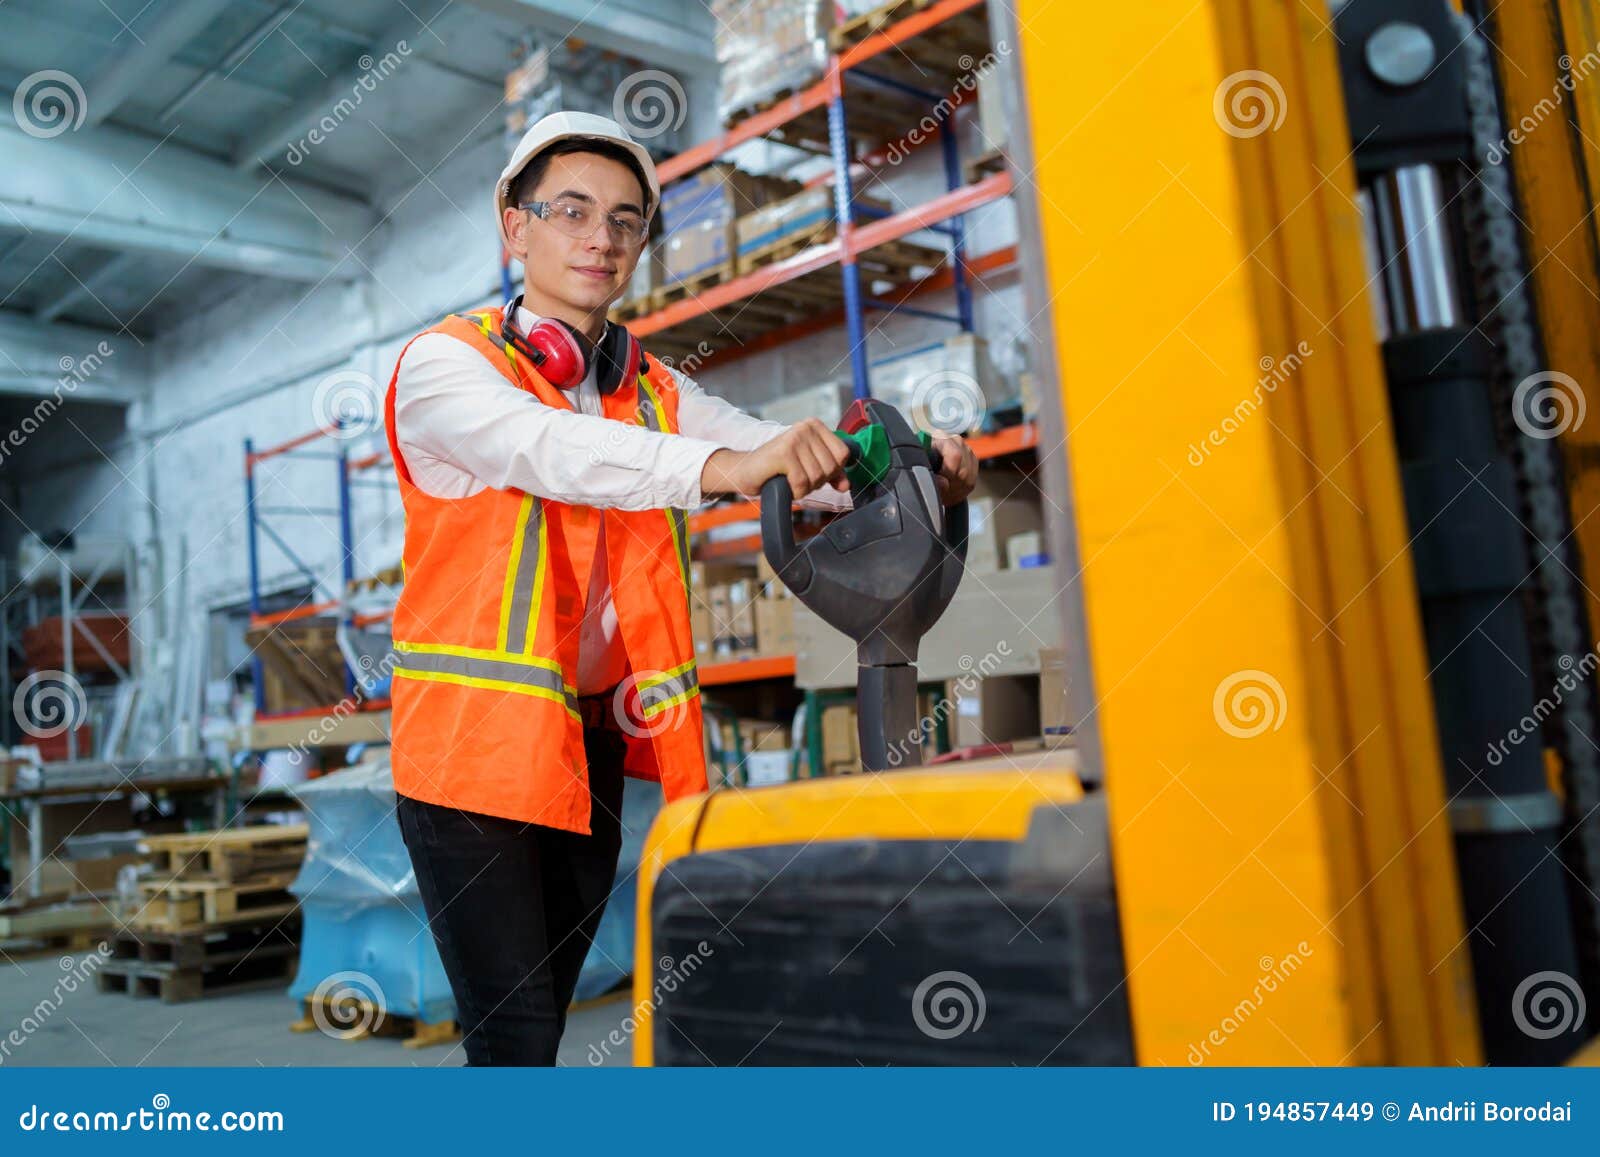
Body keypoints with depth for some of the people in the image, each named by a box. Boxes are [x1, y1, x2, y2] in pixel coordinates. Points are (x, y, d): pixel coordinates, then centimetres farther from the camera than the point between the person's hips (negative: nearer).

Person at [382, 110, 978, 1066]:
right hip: (473, 744, -5)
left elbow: (781, 458, 0)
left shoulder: (654, 394, 11)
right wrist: (720, 466, -42)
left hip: (593, 747, 5)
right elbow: (546, 449, -27)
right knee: (514, 1033, -7)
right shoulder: (445, 365, -7)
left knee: (545, 1012, 14)